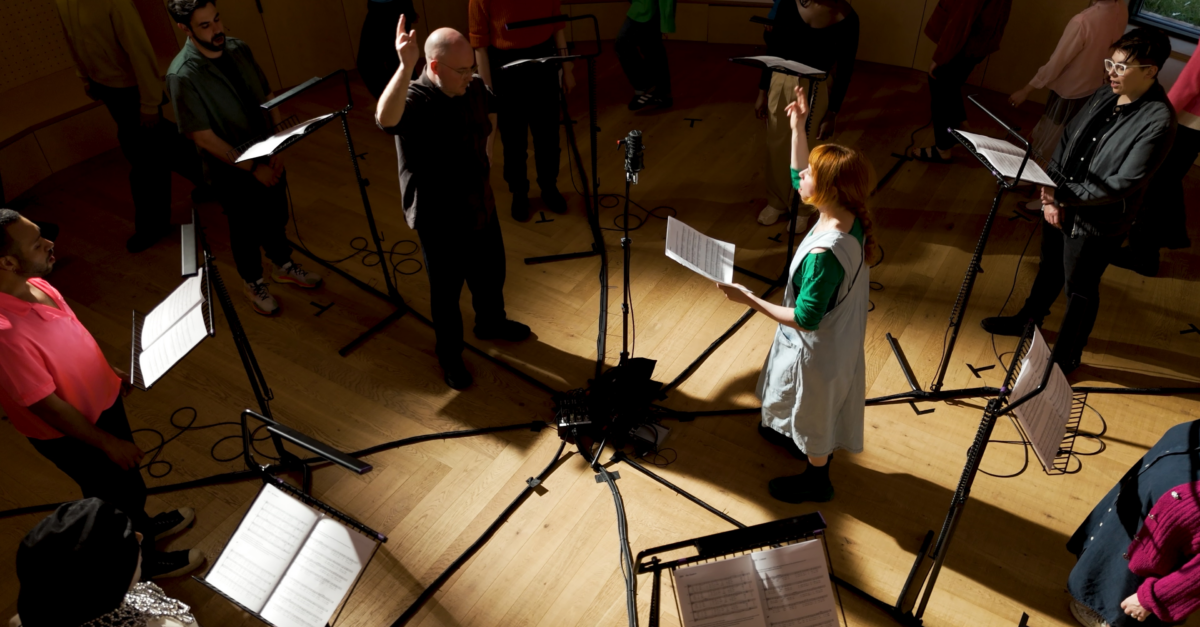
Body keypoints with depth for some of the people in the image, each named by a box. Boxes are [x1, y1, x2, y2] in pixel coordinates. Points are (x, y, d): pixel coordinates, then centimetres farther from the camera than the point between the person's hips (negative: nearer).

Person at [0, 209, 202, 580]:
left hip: (99, 399, 8)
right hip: (70, 432, -7)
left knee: (123, 479, 29)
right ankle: (141, 560, 41)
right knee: (122, 491, 15)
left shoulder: (32, 283, -11)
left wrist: (110, 371, 17)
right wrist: (107, 443, -19)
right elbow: (47, 405, -29)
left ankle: (141, 526, 56)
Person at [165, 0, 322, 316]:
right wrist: (253, 168, -20)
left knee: (276, 216, 23)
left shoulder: (239, 49, -7)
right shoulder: (183, 75, -24)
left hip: (269, 157, 5)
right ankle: (253, 283, 41)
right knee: (247, 228, 15)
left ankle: (284, 266, 49)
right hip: (232, 170, -5)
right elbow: (202, 136, -22)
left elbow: (268, 96, 2)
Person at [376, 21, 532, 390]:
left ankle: (491, 323, 56)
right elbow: (385, 120, -52)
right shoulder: (413, 100, -27)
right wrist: (405, 66, -60)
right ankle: (450, 357, 37)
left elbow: (490, 112, 18)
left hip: (481, 206, 6)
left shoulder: (474, 87, -6)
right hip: (440, 221, -6)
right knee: (446, 293, 13)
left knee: (491, 274, 27)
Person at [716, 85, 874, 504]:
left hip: (817, 350, -8)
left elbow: (805, 318, -31)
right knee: (807, 408, 34)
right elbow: (798, 179, 3)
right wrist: (798, 128, -2)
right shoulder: (850, 216, -15)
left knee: (813, 414, 19)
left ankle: (816, 481, 45)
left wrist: (750, 300, -26)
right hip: (838, 338, 8)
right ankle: (797, 439, 62)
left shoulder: (823, 254, -41)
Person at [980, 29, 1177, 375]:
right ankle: (1028, 320, 52)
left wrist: (1063, 196, -28)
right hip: (1060, 207, 7)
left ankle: (1068, 357, 33)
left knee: (1080, 290, 12)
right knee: (1049, 268, 27)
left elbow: (1123, 184, -26)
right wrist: (1050, 194, -8)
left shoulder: (1158, 121, -22)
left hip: (1097, 224, -6)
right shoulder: (1103, 96, -2)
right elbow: (1066, 141, 4)